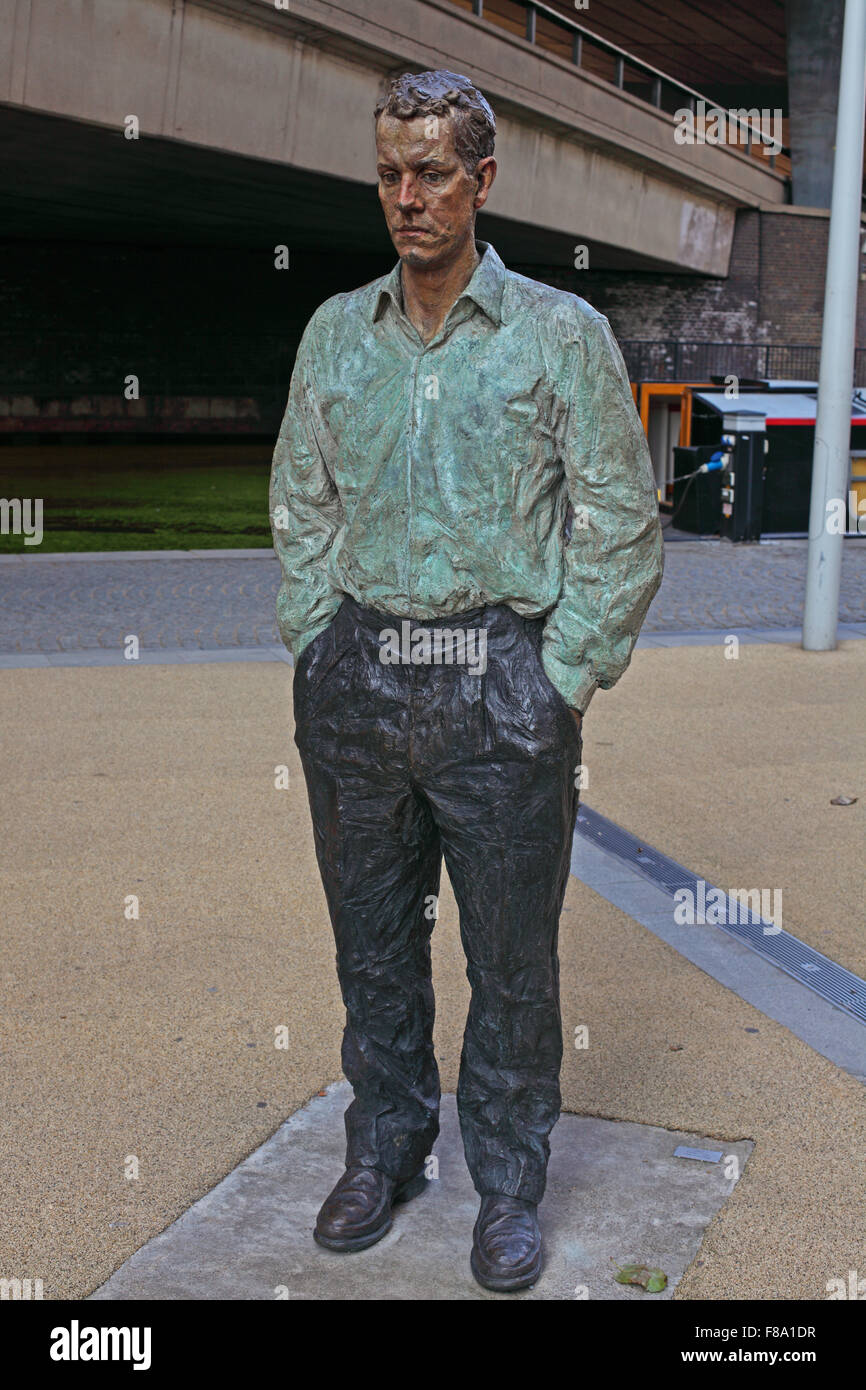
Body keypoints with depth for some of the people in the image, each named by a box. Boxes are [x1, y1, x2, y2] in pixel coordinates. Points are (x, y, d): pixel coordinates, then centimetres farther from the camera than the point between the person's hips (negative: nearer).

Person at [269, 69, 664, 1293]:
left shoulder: (561, 333, -1)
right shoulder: (335, 333, 9)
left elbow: (623, 529, -1)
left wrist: (563, 682, -6)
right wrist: (318, 650, 6)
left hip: (502, 685, -3)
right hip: (355, 681, 4)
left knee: (512, 955, 5)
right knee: (371, 941, 13)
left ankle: (510, 1182, 24)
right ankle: (386, 1148, 33)